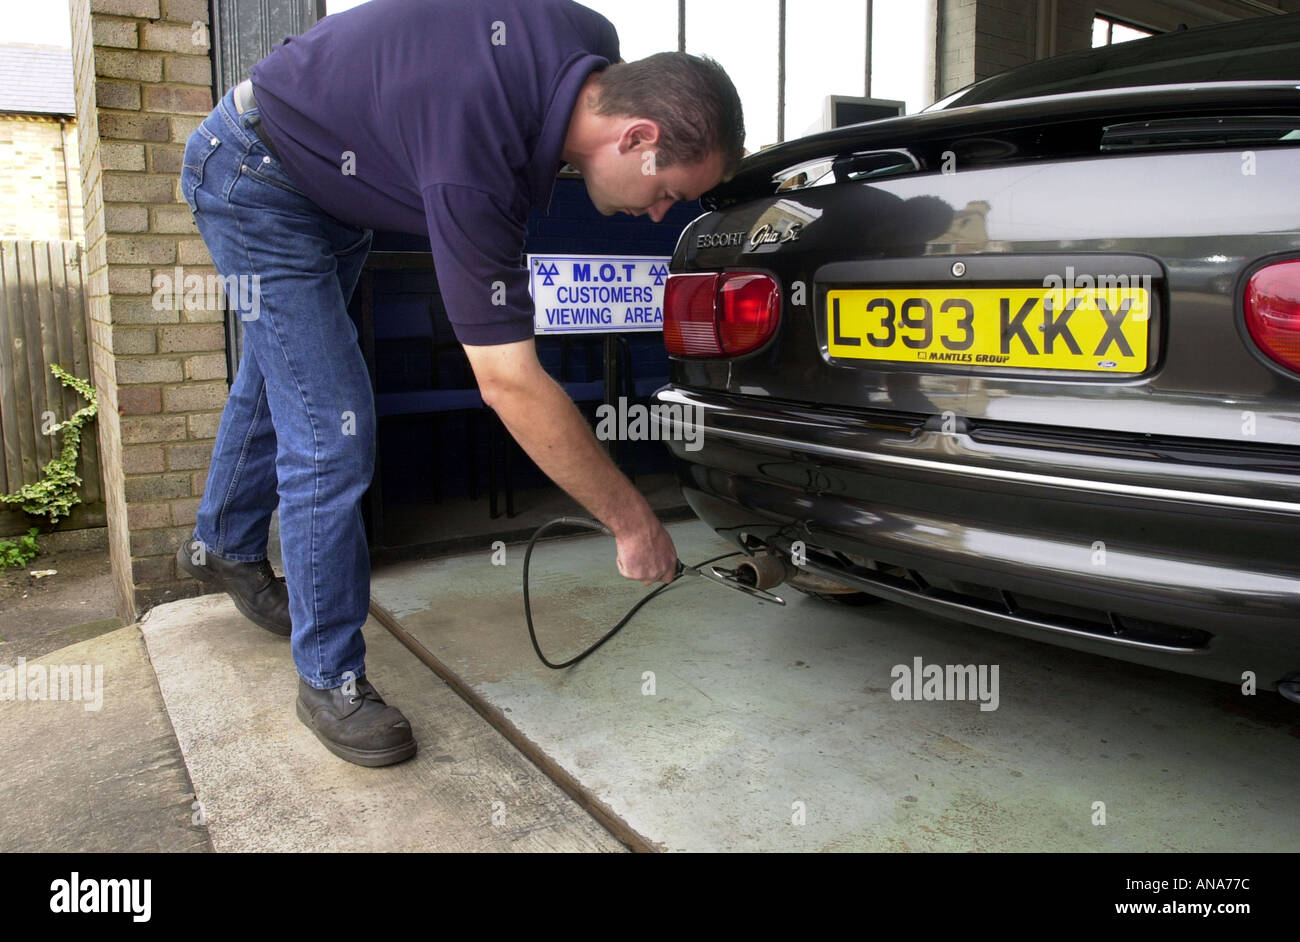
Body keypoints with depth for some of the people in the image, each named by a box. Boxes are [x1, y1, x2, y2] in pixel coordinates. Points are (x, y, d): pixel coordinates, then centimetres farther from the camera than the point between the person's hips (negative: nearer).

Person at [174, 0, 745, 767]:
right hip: (257, 180, -9)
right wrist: (631, 521, -33)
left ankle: (226, 545, 49)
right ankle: (330, 677, 3)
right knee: (330, 432, -15)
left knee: (281, 375, 23)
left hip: (333, 178, 9)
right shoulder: (472, 159, -42)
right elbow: (510, 384, -39)